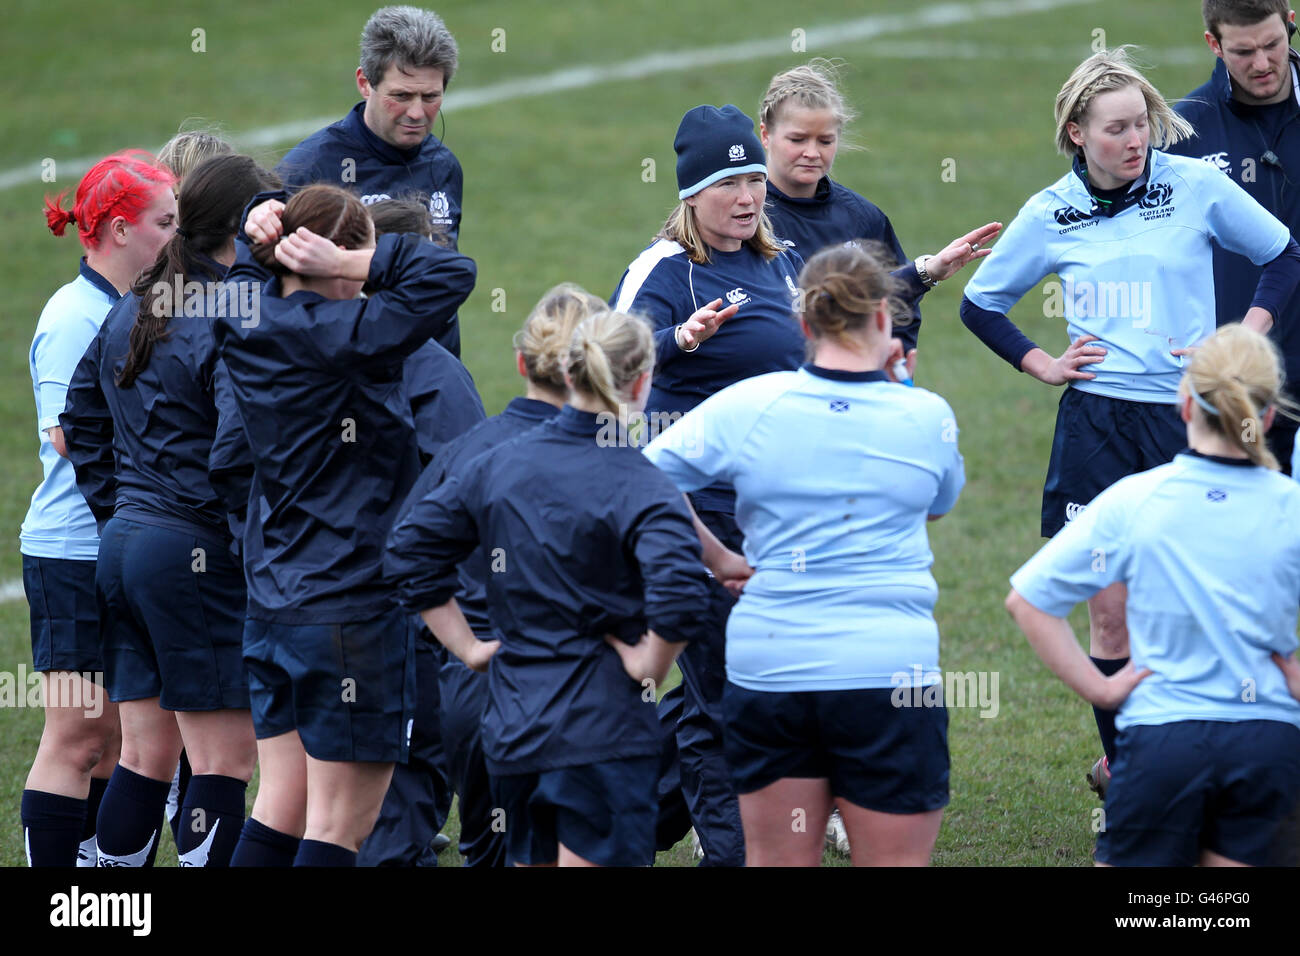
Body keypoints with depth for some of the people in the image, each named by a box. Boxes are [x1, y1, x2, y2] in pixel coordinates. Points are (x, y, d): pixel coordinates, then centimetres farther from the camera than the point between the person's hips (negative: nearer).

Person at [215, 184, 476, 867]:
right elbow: (451, 273, -24)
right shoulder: (340, 337, -20)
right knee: (337, 827, -2)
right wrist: (347, 265, -18)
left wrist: (265, 227, 1)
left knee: (280, 810, 15)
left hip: (272, 605, 8)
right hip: (352, 604, -8)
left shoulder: (246, 322, 3)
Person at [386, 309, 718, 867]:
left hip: (511, 730, 6)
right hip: (603, 732, -6)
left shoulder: (499, 466, 6)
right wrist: (648, 668, -11)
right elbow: (679, 597, -28)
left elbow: (408, 552, 11)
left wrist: (468, 647, 12)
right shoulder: (637, 485, -12)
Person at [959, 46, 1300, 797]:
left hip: (1188, 417, -1)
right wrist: (1041, 363, 6)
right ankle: (1122, 766, 9)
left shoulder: (1196, 186, -1)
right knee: (1113, 610, -1)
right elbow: (981, 304, 18)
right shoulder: (1052, 214, 4)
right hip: (1098, 421, 1)